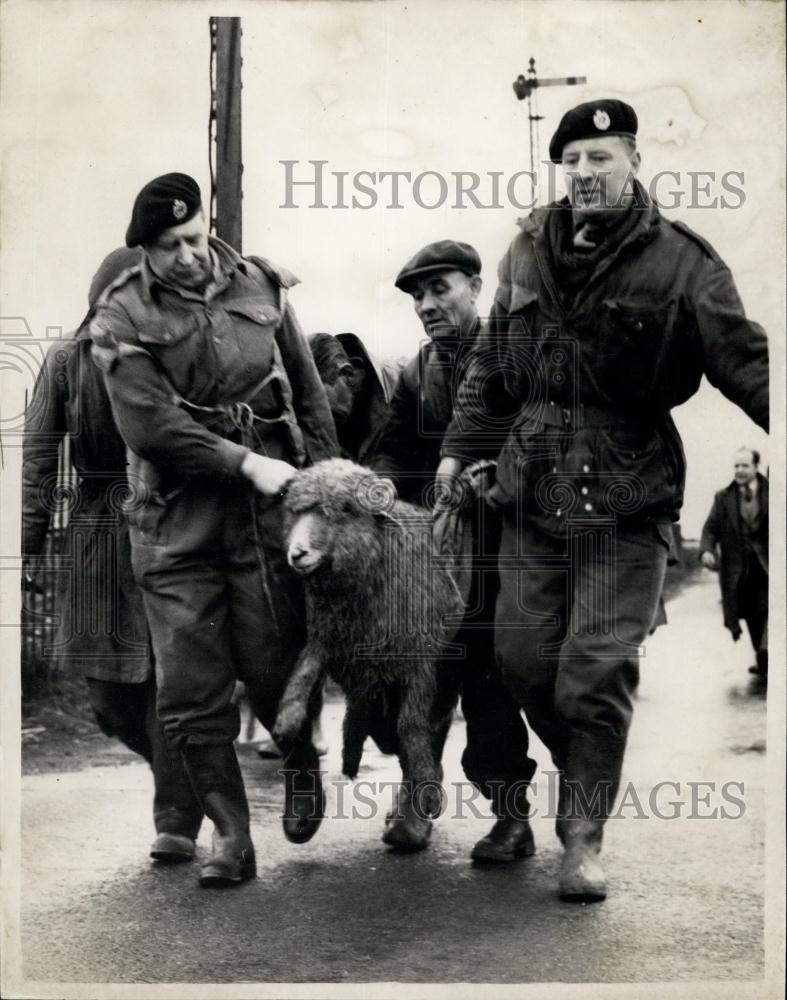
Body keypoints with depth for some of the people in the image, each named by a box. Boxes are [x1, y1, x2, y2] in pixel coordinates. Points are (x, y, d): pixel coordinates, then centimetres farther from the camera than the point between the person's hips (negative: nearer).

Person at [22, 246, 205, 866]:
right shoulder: (67, 361, 3)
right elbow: (38, 454, 1)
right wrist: (32, 540, -6)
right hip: (100, 533, 2)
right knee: (109, 692, 7)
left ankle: (177, 821, 3)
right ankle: (186, 785, 32)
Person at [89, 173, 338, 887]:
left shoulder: (261, 286, 7)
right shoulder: (122, 318, -2)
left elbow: (310, 393, 13)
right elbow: (150, 424, -11)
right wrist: (245, 463, -16)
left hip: (269, 506, 1)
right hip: (177, 519, -1)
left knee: (271, 664, 0)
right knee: (191, 691, 0)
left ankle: (303, 761, 33)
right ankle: (231, 839, 13)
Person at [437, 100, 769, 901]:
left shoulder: (680, 262, -3)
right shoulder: (528, 253, 11)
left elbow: (745, 362, -6)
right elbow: (491, 367, 19)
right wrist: (460, 449, 14)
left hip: (626, 502, -4)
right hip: (532, 495, 5)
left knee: (597, 674, -5)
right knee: (524, 660, 8)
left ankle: (583, 838, 9)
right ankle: (586, 778, 33)